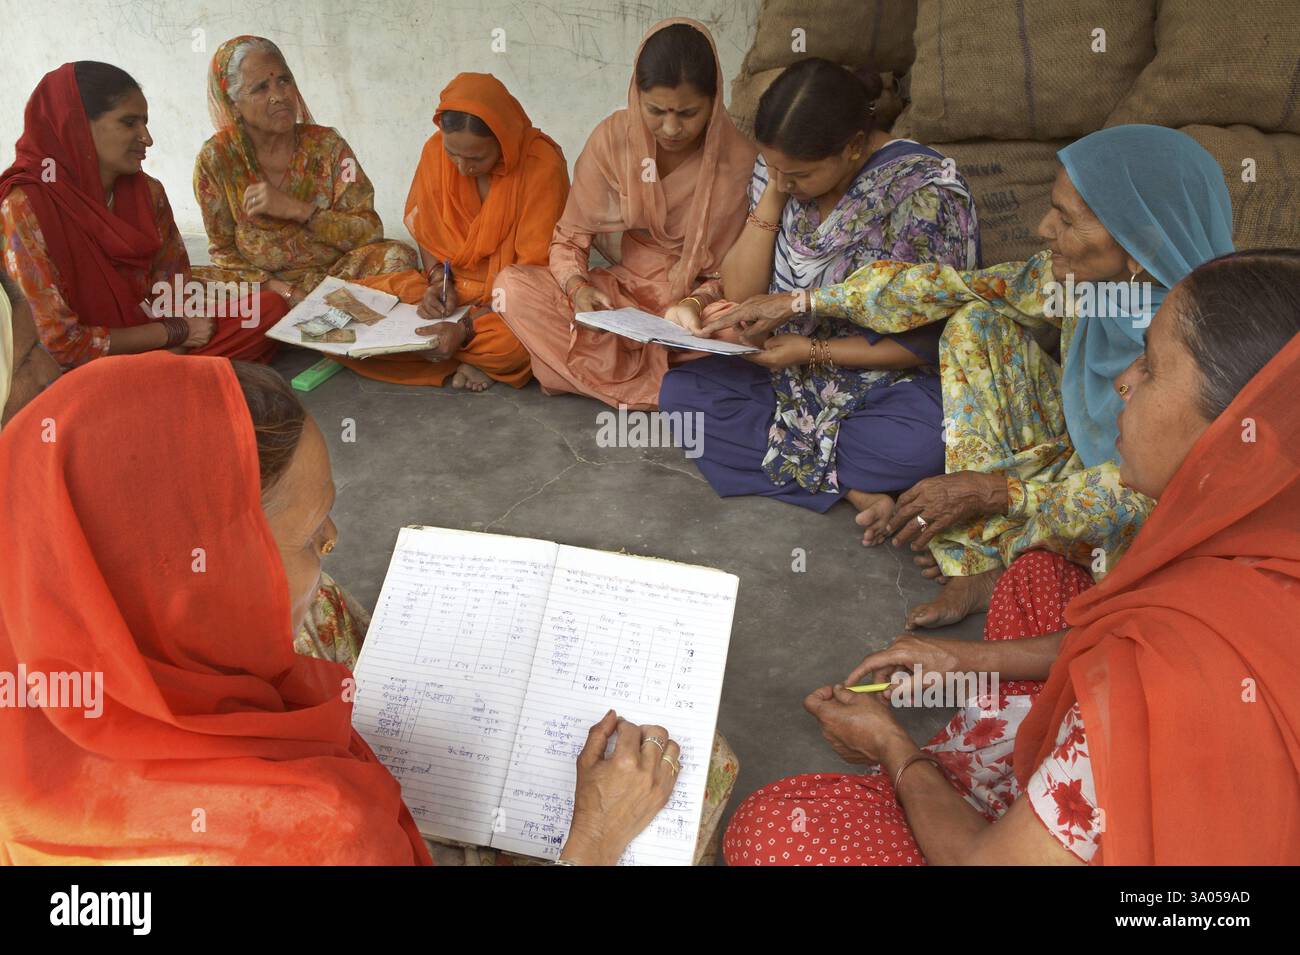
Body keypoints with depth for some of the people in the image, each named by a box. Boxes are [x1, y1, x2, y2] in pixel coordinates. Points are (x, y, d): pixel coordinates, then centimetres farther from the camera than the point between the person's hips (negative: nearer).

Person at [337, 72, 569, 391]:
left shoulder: (542, 164, -19)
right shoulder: (435, 151, -6)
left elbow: (535, 270, -19)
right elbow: (426, 231, 9)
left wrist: (466, 328, -28)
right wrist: (438, 281, -13)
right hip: (450, 285, 5)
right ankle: (477, 359, -14)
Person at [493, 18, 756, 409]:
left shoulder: (738, 159, -15)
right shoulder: (611, 138, -11)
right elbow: (568, 239, -6)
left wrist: (697, 304, -30)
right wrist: (578, 287, -28)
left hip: (697, 301, -1)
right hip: (620, 292, 2)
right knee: (513, 286, -21)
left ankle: (598, 370, -15)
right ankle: (653, 389, -23)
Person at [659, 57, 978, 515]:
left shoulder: (925, 192, -19)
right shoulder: (780, 169, -4)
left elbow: (928, 341, -15)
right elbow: (739, 292, -5)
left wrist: (812, 350, -20)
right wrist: (772, 196, -16)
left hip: (888, 379, -5)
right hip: (792, 370, 6)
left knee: (924, 442, -37)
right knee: (679, 392, -16)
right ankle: (852, 484, -18)